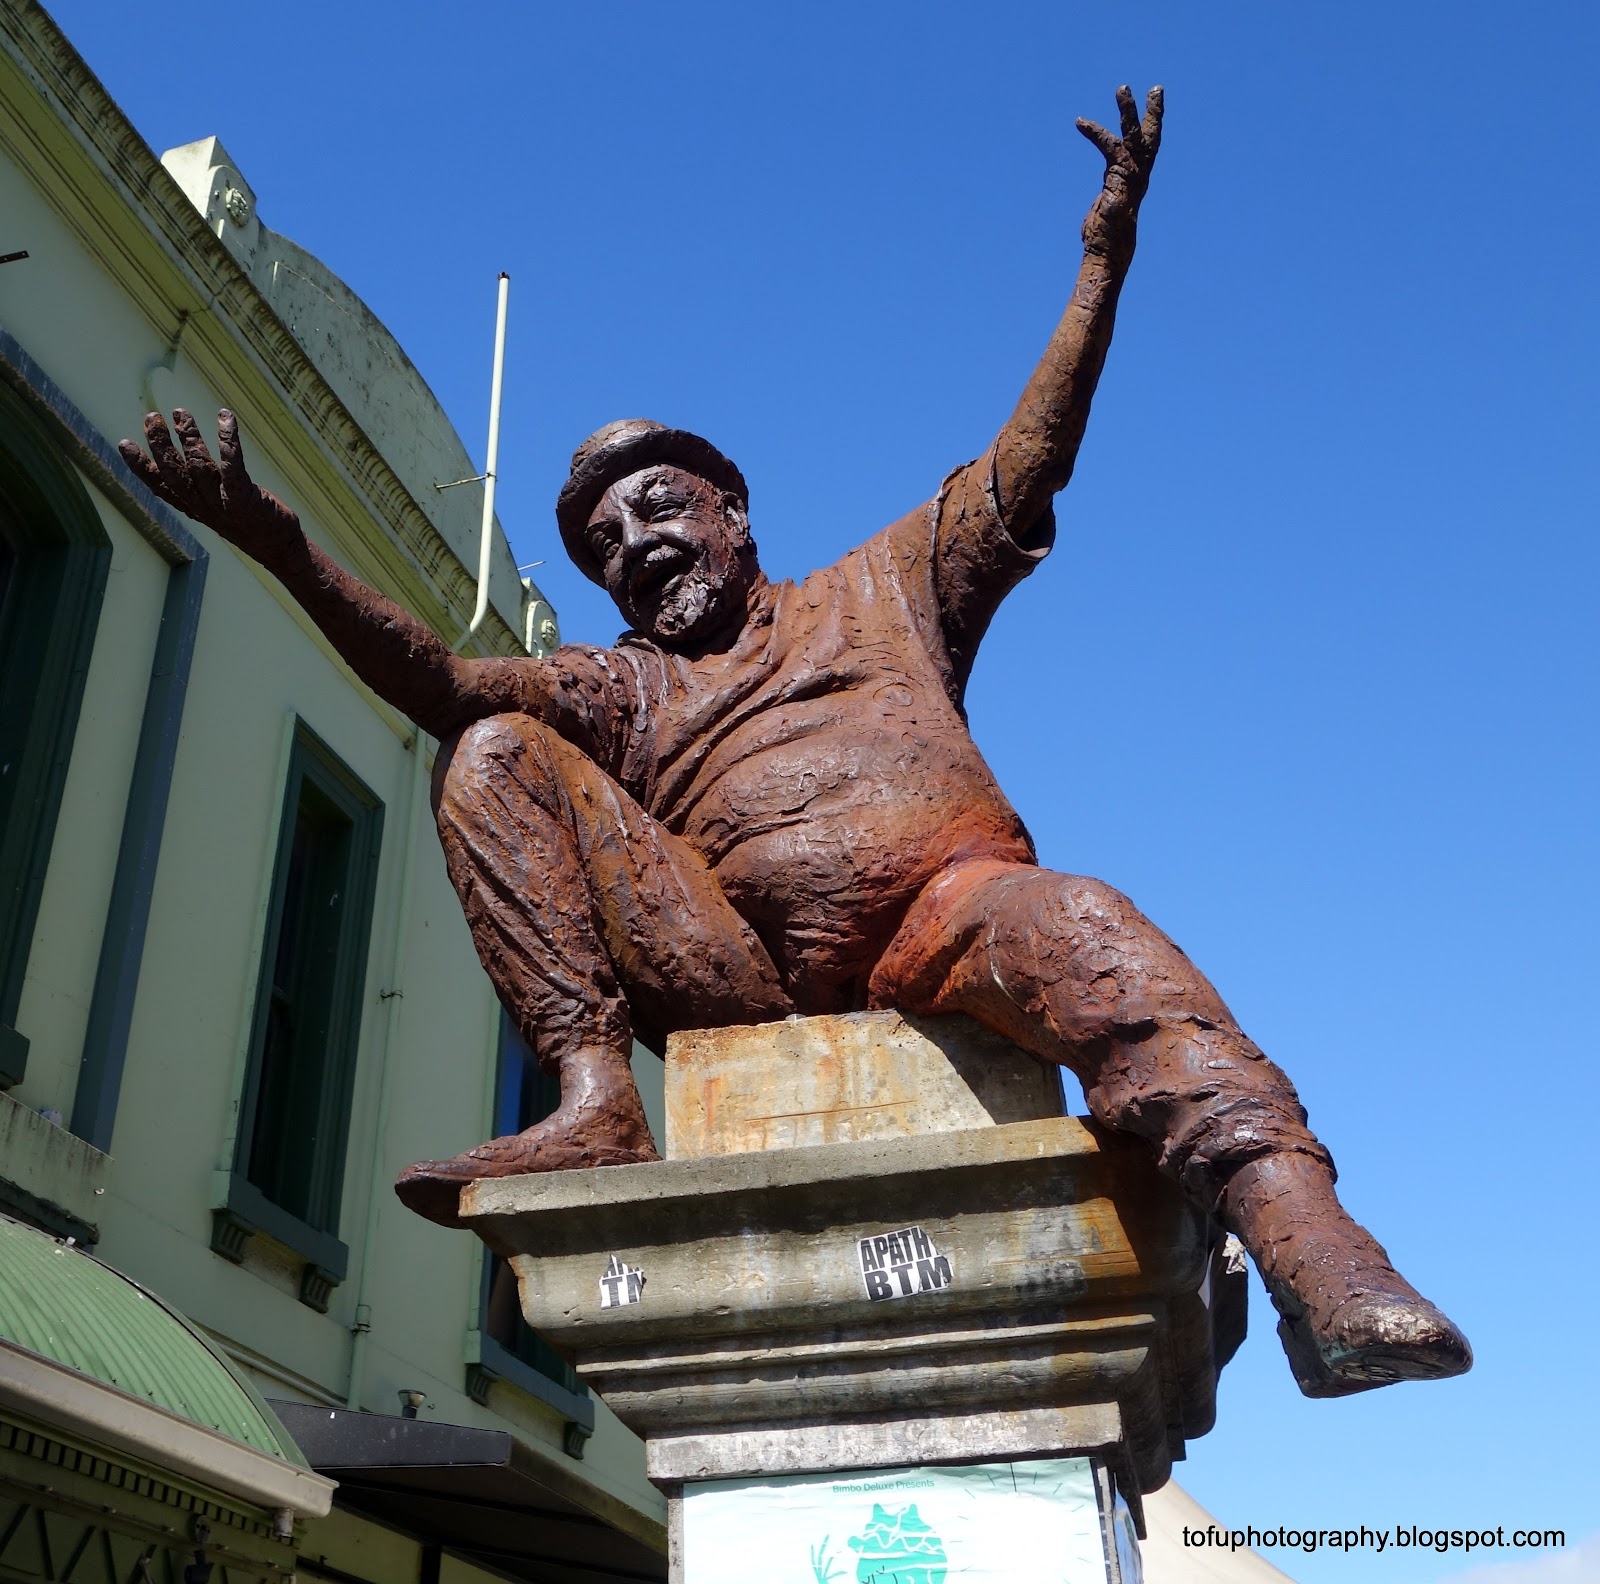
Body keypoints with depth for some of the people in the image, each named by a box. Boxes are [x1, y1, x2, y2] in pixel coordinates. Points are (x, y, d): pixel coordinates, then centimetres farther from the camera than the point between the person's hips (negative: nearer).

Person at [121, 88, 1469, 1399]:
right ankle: (597, 1102, -21)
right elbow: (445, 682, 11)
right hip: (747, 980, 2)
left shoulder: (880, 592, 26)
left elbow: (1022, 470, 15)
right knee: (494, 756, -5)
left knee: (1081, 931, -35)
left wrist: (1103, 263, 6)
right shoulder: (625, 691, 27)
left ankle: (1318, 1265, -48)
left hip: (941, 913, -2)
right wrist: (285, 550, 0)